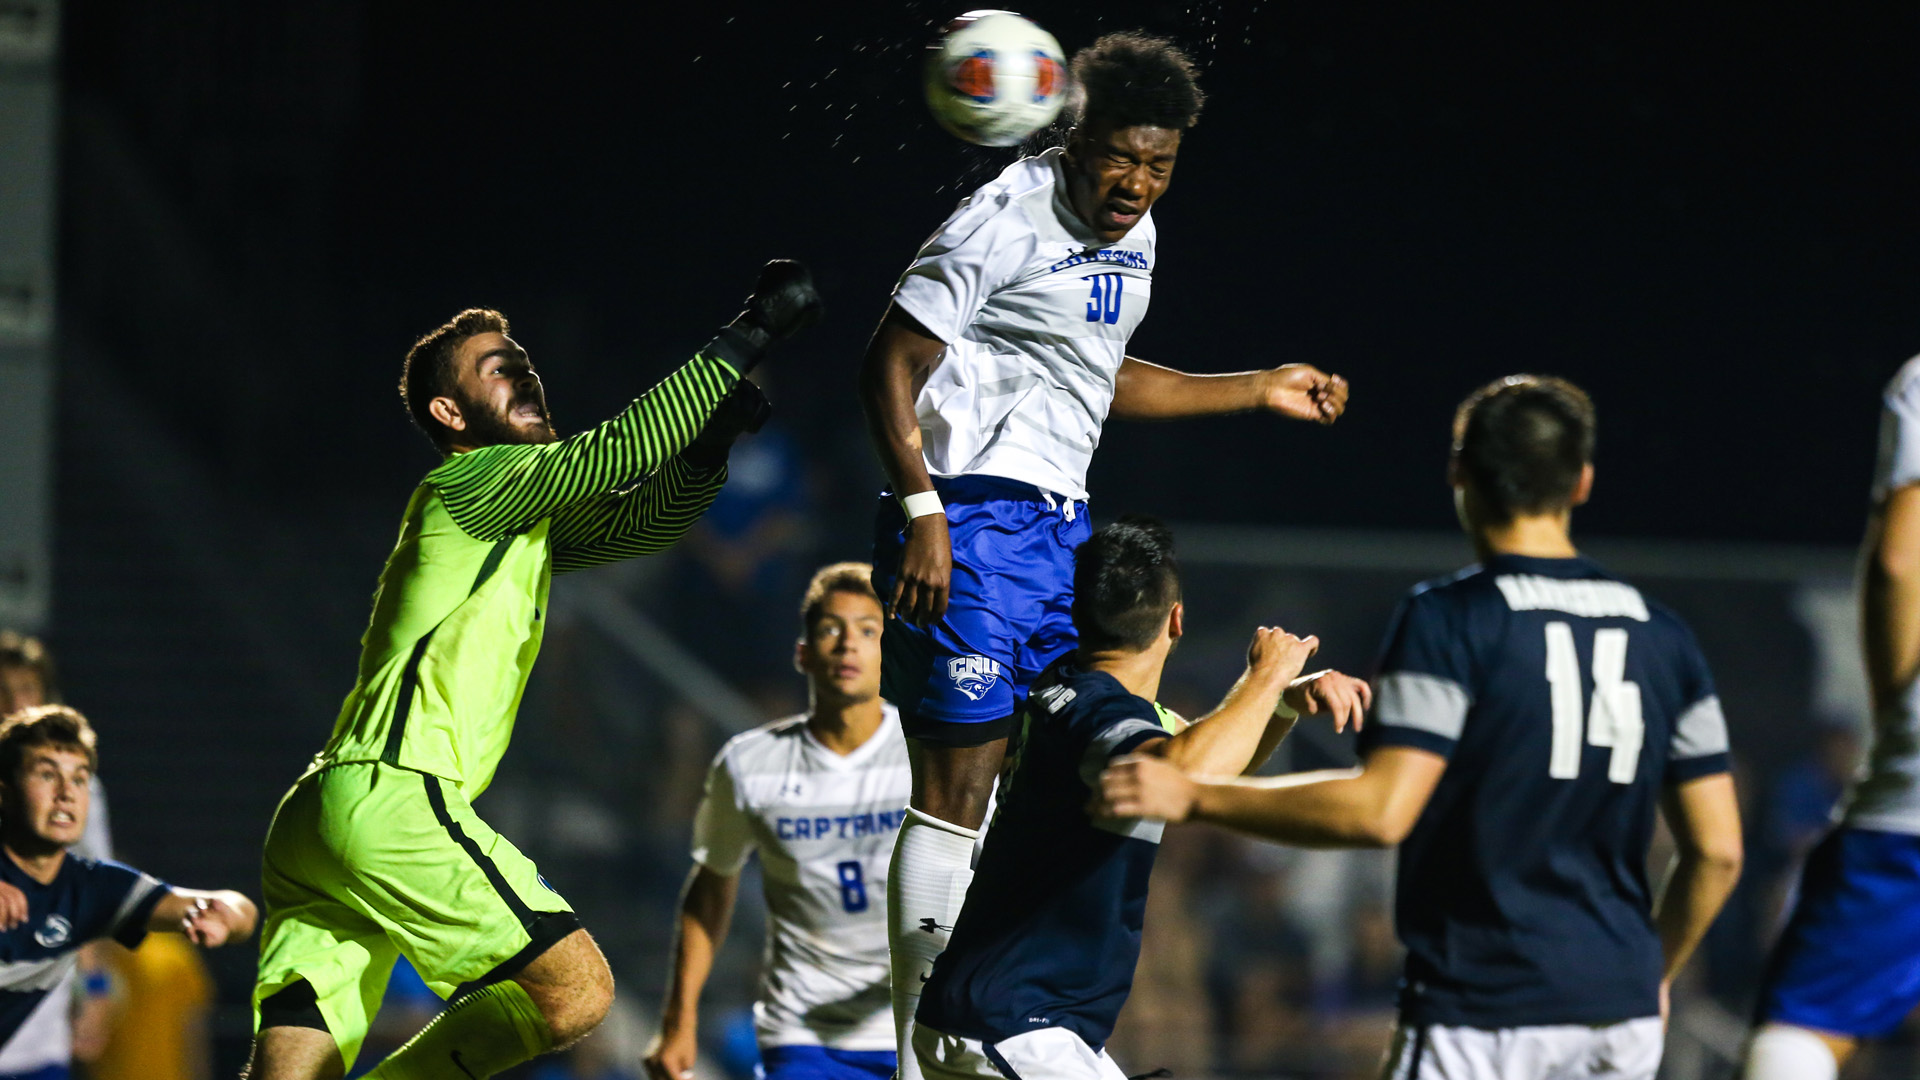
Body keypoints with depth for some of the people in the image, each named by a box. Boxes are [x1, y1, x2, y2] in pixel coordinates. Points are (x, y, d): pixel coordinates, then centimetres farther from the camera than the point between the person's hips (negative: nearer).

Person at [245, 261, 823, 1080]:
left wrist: (710, 440, 2)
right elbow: (614, 452, -10)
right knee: (576, 989, -7)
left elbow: (644, 518, 22)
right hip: (391, 799, -9)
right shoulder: (470, 484, -1)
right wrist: (748, 336, -10)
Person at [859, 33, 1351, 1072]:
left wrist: (1261, 389, 32)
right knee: (959, 780, -10)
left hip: (1059, 526, 9)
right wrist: (922, 512, -22)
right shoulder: (1008, 223, -14)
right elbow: (889, 365, -15)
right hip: (973, 523, -9)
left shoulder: (1134, 237, 14)